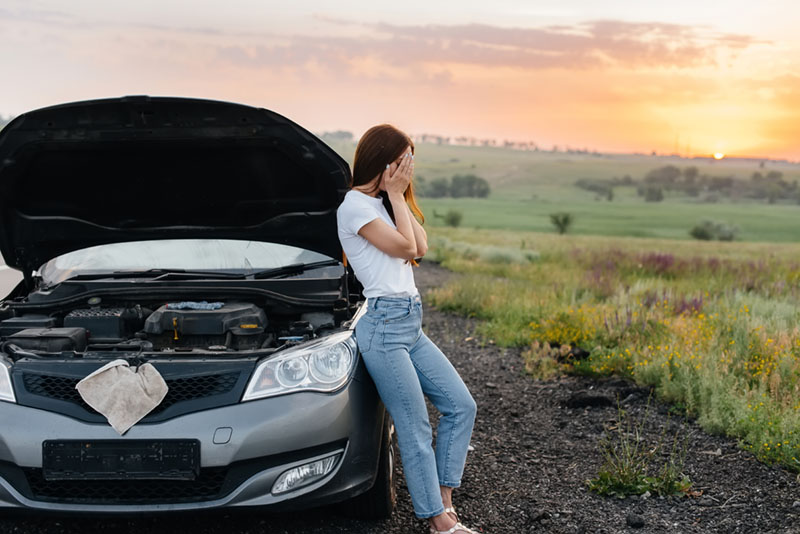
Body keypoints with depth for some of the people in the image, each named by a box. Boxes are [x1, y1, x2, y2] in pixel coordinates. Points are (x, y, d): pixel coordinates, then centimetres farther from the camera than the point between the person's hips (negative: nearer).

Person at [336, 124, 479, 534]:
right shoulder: (355, 205, -9)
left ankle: (445, 501, 12)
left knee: (461, 406, 6)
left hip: (410, 324, 9)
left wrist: (398, 197, 5)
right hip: (384, 325, -9)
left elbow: (421, 246, 7)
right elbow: (404, 246, -14)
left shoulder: (384, 203, 18)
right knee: (416, 431, -5)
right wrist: (396, 195, -5)